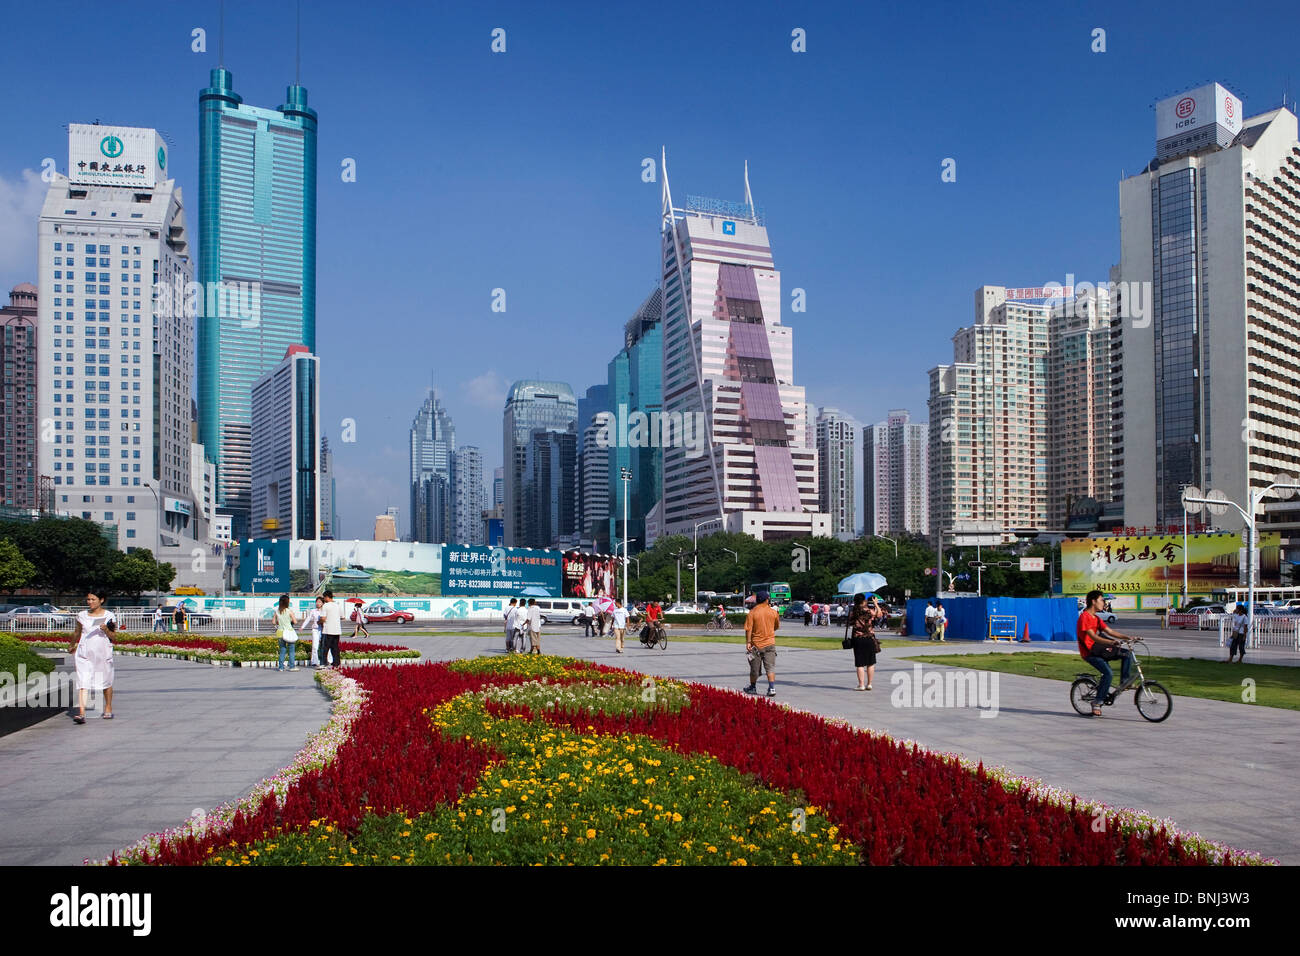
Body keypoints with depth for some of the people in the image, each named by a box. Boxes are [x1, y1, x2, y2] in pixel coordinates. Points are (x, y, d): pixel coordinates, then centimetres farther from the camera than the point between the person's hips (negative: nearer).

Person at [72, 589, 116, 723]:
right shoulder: (82, 615, 4)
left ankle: (108, 709, 31)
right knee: (82, 682, -12)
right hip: (85, 653, 1)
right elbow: (77, 632, 21)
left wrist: (106, 630, -18)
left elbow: (113, 636, 1)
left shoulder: (109, 616, -1)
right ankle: (81, 713, -19)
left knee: (106, 682, 12)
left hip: (103, 652, -1)